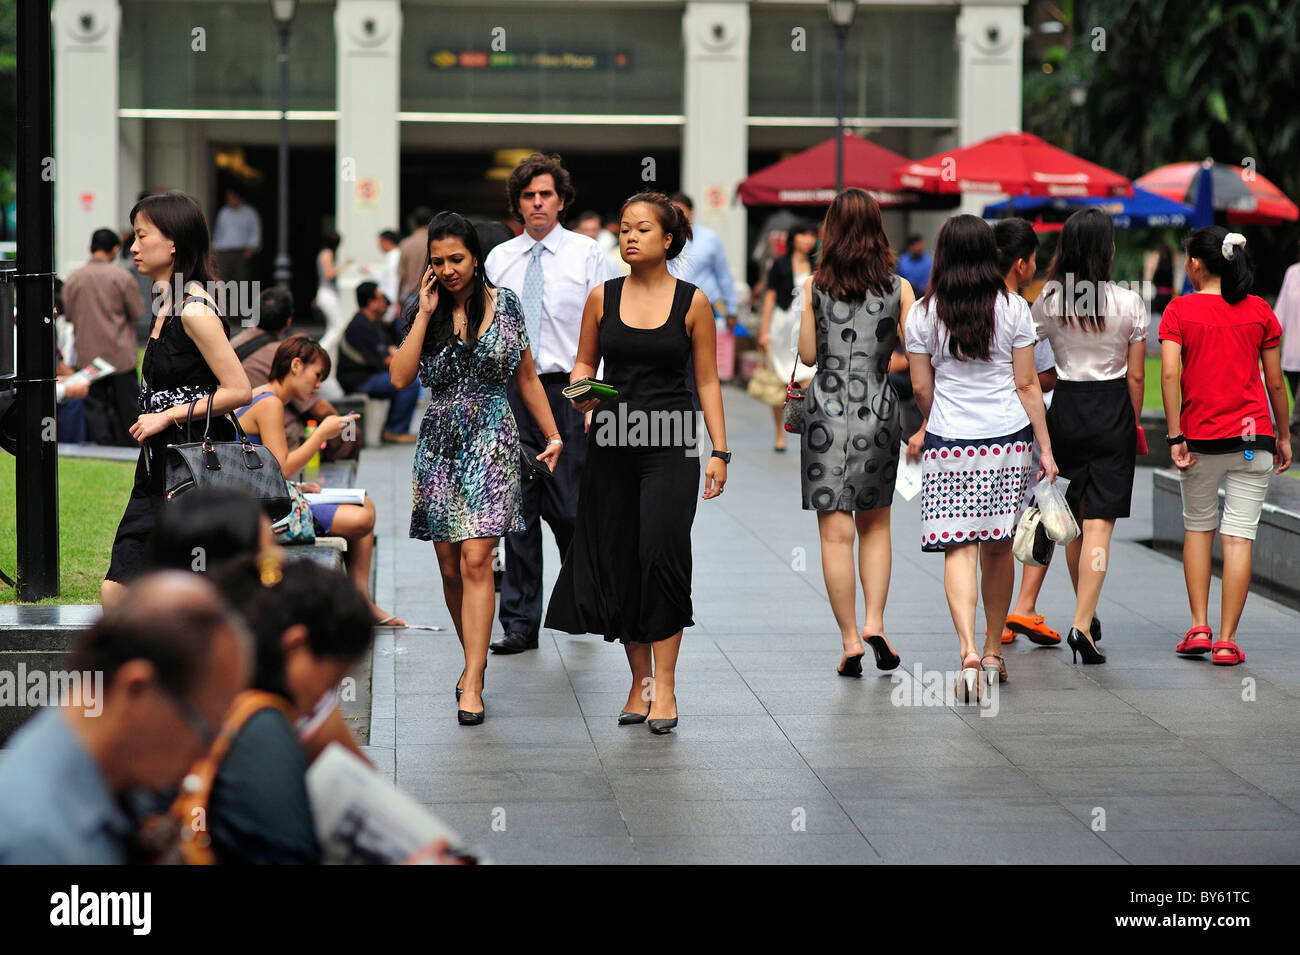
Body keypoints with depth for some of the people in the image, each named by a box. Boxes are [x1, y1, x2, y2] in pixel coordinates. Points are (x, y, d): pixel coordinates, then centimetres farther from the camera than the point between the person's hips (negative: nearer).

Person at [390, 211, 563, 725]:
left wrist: (552, 435, 11)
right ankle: (473, 659, 27)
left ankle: (472, 684, -15)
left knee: (475, 559, -13)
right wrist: (425, 315, -9)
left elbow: (527, 377, 12)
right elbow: (400, 377, -8)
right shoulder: (422, 312, 5)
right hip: (439, 445, 2)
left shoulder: (505, 304, 4)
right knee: (450, 567, 7)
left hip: (492, 441, -2)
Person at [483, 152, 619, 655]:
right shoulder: (498, 260, 10)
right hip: (510, 391, 3)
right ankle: (520, 624, 8)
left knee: (568, 510, -2)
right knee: (517, 510, 3)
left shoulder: (587, 255, 1)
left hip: (567, 391, -3)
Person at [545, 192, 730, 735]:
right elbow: (584, 362, 16)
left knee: (662, 552, -15)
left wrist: (720, 450, 1)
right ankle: (640, 681, 15)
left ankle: (664, 683, -9)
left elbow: (707, 381, 5)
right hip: (612, 440, 3)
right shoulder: (602, 298, 6)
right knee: (619, 561, 4)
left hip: (671, 443, -3)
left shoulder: (692, 302, 1)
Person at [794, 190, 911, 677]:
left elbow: (808, 354, 0)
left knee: (836, 532, 2)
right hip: (878, 408, 1)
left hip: (827, 408, -1)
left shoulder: (814, 286, -3)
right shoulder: (898, 288, 0)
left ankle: (850, 640, 1)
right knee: (875, 525, 18)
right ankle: (874, 622, 4)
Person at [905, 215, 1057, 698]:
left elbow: (921, 388, 5)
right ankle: (993, 653, 24)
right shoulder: (1013, 308, -1)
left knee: (959, 549, -5)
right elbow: (1026, 384, 1)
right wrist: (1045, 447, 7)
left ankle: (969, 651, -23)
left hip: (949, 442, -1)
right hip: (1007, 440, 1)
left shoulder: (923, 314, -2)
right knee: (998, 548, 13)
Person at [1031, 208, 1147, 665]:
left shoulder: (1049, 300, -2)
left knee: (1074, 518, 18)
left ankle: (1087, 614, 29)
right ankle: (1083, 623, -15)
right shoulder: (1129, 302, -7)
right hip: (1112, 410, -2)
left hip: (1065, 408, 3)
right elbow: (1136, 375, -3)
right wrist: (1133, 423, 7)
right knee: (1100, 523, -4)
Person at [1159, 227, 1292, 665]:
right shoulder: (1260, 311, 3)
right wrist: (1283, 436, 15)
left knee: (1198, 527, 18)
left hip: (1200, 437, 0)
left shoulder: (1179, 310, -2)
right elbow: (1275, 381, 5)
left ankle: (1199, 627, 13)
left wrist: (1175, 437, -10)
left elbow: (1169, 374, -12)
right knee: (1239, 535, 0)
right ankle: (1227, 640, -1)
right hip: (1253, 435, 0)